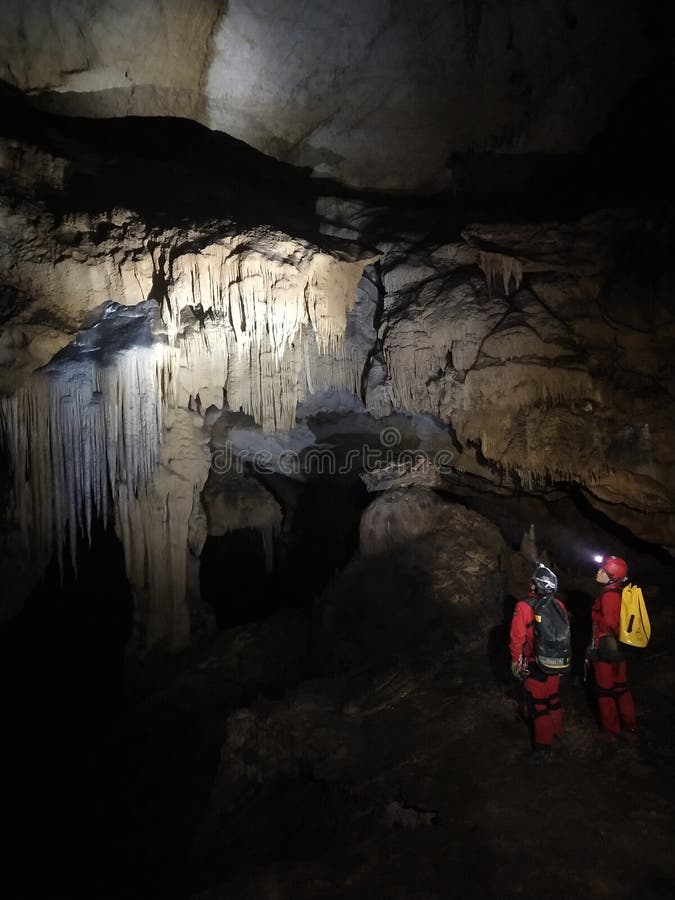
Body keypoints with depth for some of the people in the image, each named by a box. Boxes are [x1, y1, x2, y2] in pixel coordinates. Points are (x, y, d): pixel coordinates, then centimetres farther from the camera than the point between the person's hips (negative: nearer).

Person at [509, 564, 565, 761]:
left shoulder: (524, 607, -21)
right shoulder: (559, 605, -7)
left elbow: (517, 639, -16)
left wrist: (516, 662, -1)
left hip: (535, 666, -5)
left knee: (538, 705, 5)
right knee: (553, 698, 24)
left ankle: (543, 747, 11)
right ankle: (555, 730, 44)